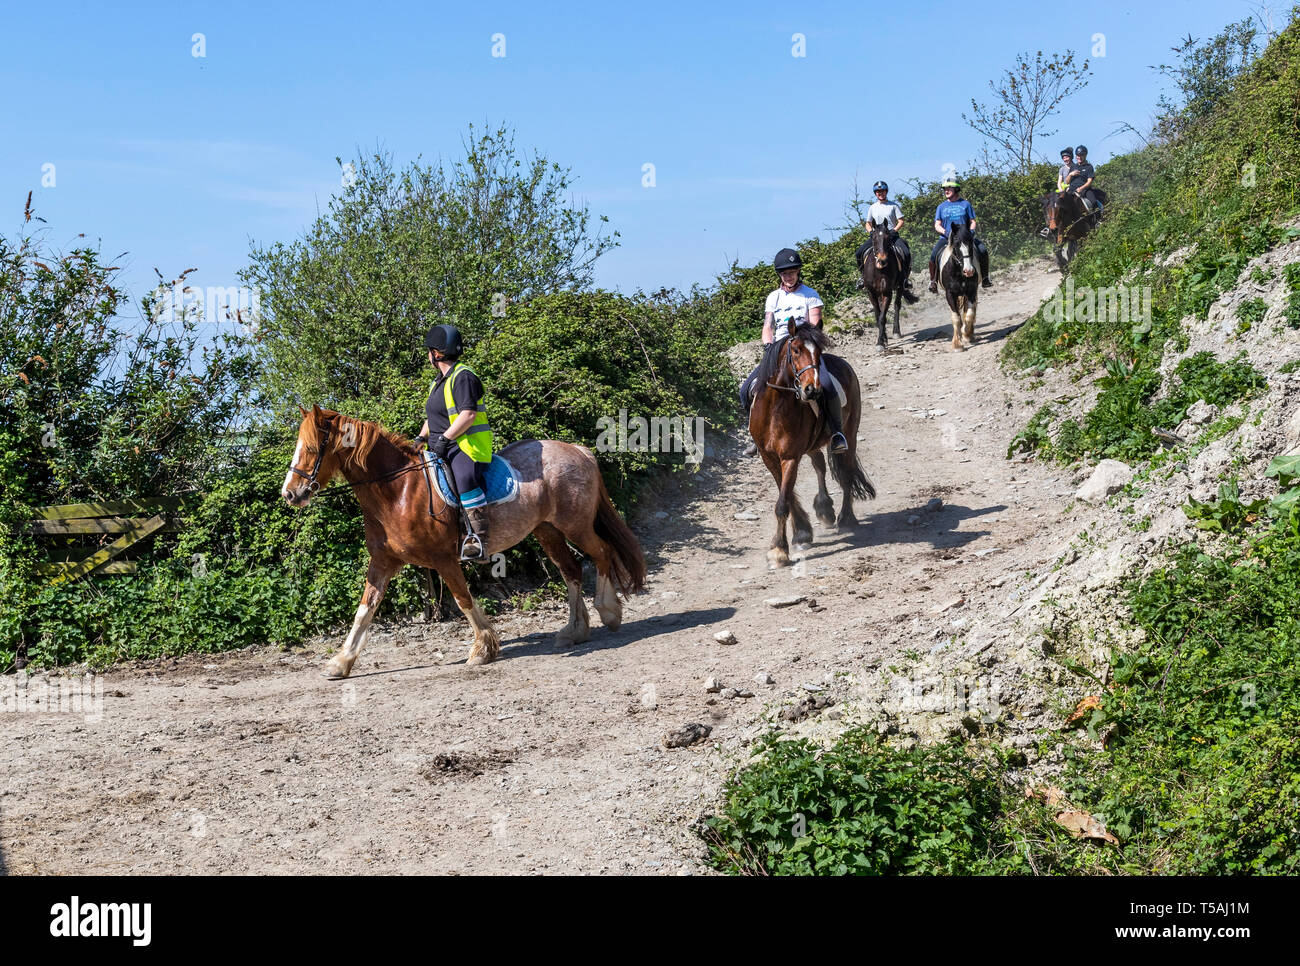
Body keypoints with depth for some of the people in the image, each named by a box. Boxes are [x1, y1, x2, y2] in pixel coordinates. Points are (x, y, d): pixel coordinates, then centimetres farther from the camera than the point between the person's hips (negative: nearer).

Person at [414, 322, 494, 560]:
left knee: (464, 476, -35)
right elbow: (432, 416, 29)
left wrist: (444, 438, -23)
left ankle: (479, 541, -44)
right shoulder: (439, 381, 21)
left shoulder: (463, 376, -10)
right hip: (442, 448, 11)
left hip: (468, 445, -11)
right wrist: (422, 437, 12)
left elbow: (468, 414, -20)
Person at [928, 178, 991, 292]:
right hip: (947, 238, 0)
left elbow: (973, 221, 10)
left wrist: (971, 230, -12)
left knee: (983, 250, -20)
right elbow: (937, 225, 5)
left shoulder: (965, 204, 10)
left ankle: (985, 278, -6)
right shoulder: (942, 206, 11)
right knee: (934, 254, -27)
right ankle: (933, 281, -14)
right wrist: (945, 232, -15)